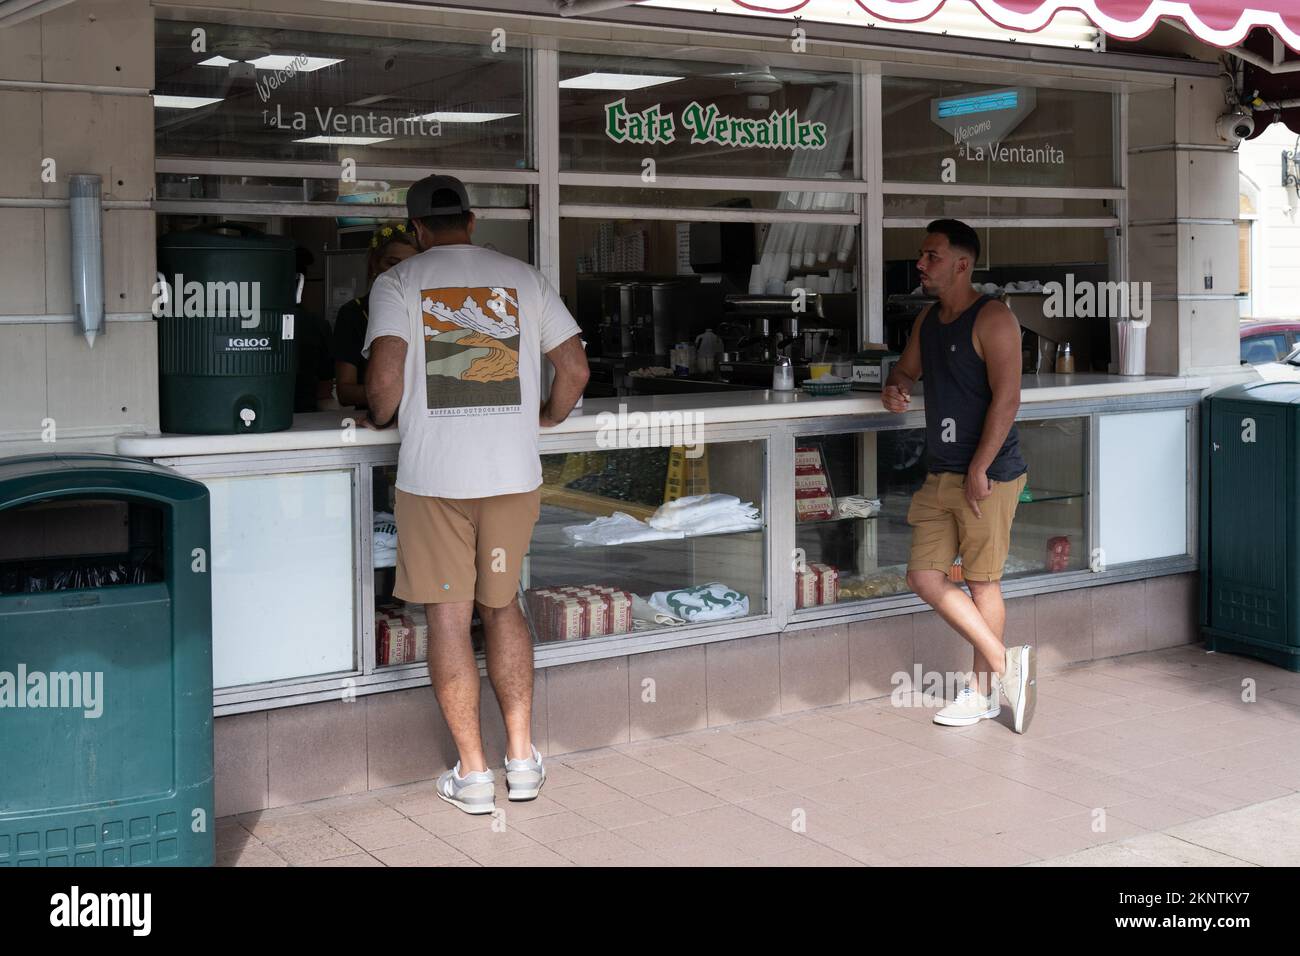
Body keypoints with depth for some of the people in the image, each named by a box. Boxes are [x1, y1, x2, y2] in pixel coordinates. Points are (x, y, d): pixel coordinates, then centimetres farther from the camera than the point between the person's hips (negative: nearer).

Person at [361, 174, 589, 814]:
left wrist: (379, 419, 8)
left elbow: (385, 379, -13)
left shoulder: (399, 282, 0)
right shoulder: (522, 278, 8)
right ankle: (522, 760, 18)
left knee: (449, 616, 5)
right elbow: (575, 367, 7)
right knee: (501, 605, 17)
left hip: (433, 476, -3)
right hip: (514, 472, 3)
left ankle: (472, 773, 10)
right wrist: (546, 418, 24)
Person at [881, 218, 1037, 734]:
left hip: (988, 475, -8)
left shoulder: (992, 319, -13)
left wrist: (978, 471, -21)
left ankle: (981, 692, 13)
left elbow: (1006, 399, -18)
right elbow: (907, 368, 28)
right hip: (941, 474, 8)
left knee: (982, 581, 1)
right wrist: (894, 387, 3)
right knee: (924, 577, 5)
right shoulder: (928, 319, 14)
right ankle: (1005, 662, 15)